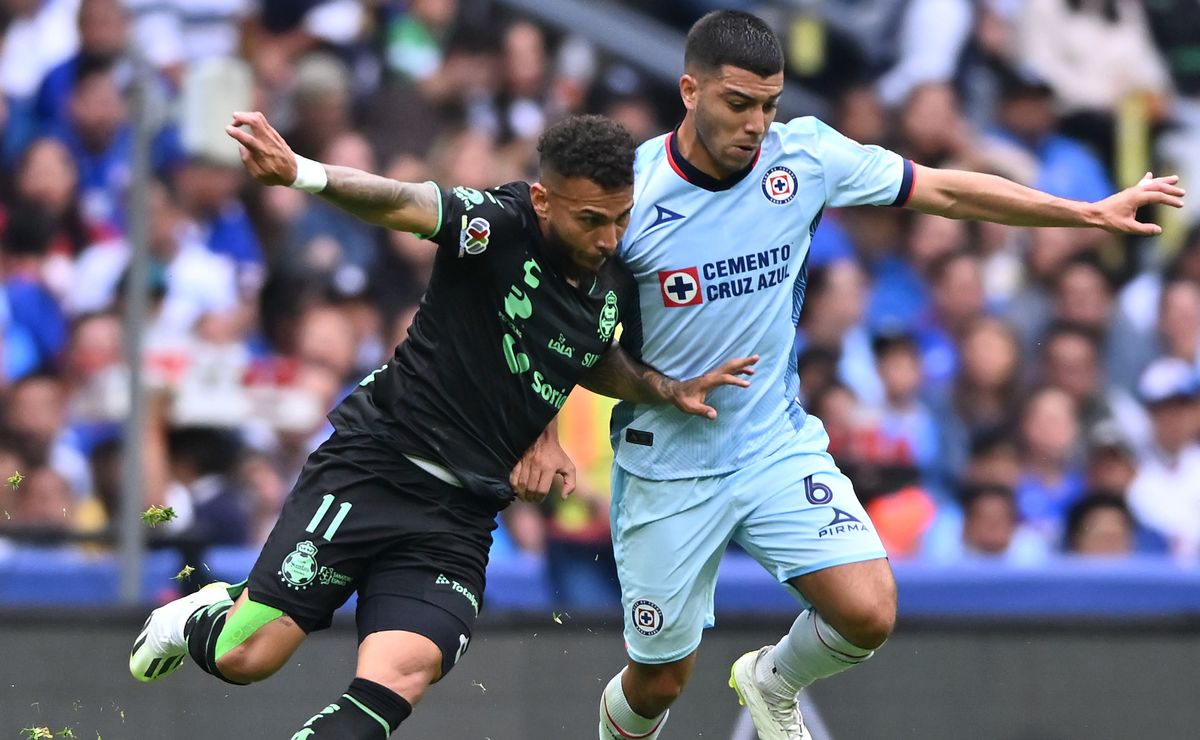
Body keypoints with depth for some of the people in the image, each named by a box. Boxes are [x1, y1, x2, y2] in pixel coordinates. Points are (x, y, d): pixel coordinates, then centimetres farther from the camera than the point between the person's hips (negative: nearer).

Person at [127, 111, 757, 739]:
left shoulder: (614, 285, 5)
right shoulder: (500, 225, -16)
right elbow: (402, 203, -36)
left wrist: (668, 391, 11)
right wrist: (304, 174, -55)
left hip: (459, 519, 5)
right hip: (373, 468, -5)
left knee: (395, 684, -18)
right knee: (243, 659, -3)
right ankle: (201, 619, 33)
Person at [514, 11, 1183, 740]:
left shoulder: (805, 155, -8)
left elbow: (946, 190, 1)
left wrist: (1093, 212, 2)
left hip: (777, 442, 2)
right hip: (667, 459, -2)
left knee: (869, 613, -17)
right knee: (659, 681, 5)